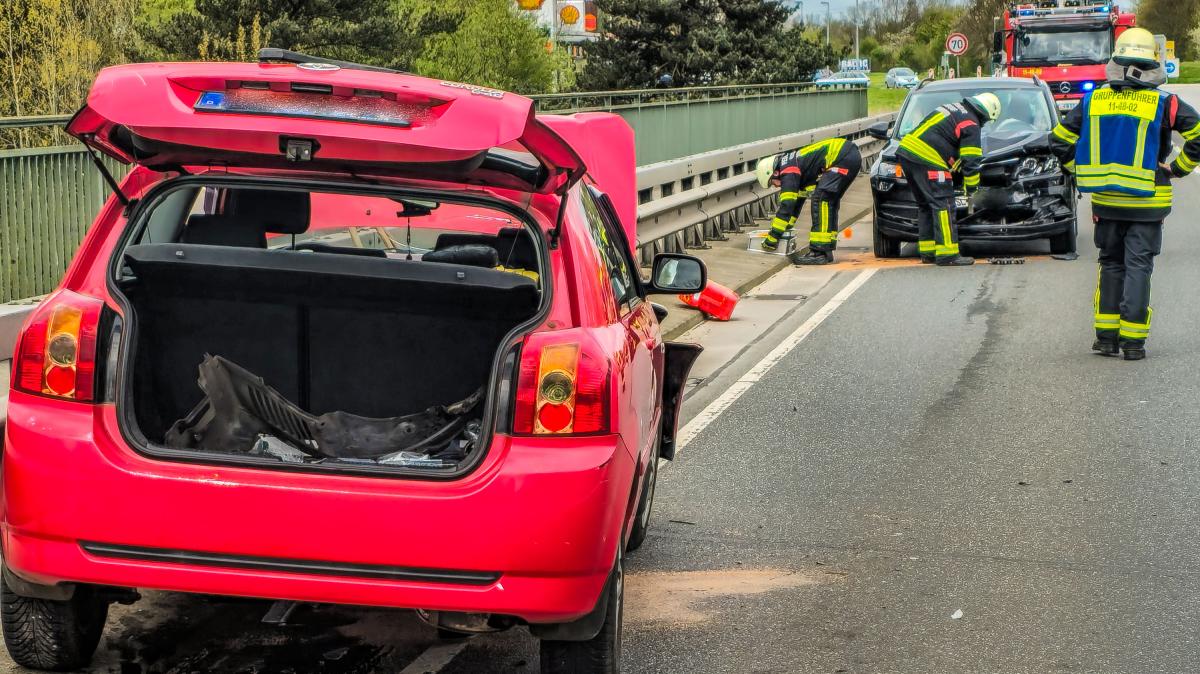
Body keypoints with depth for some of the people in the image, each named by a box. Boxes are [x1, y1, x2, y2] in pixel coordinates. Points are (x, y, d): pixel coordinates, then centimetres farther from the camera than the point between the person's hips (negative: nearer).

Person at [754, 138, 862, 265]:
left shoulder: (788, 171, -10)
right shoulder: (793, 165, 20)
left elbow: (786, 205, -13)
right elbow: (797, 200, 30)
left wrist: (772, 239, -8)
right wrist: (785, 227, 33)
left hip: (845, 158, -10)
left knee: (821, 199, -11)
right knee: (828, 202, 16)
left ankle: (820, 252, -12)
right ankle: (826, 250, 20)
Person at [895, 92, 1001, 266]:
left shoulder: (952, 108, 23)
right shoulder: (971, 124, -4)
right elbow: (971, 161, -6)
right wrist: (971, 188, 7)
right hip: (926, 160, -9)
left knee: (926, 204, 17)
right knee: (943, 205, -5)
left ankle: (927, 252, 20)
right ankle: (947, 255, -7)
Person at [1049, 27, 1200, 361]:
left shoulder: (1093, 101, 1)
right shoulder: (1164, 104, -8)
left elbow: (1060, 140, 5)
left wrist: (1082, 171, 15)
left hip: (1105, 202, 3)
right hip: (1147, 204, -3)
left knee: (1111, 266, 15)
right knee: (1138, 268, 3)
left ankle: (1106, 336, 13)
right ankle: (1133, 341, 1)